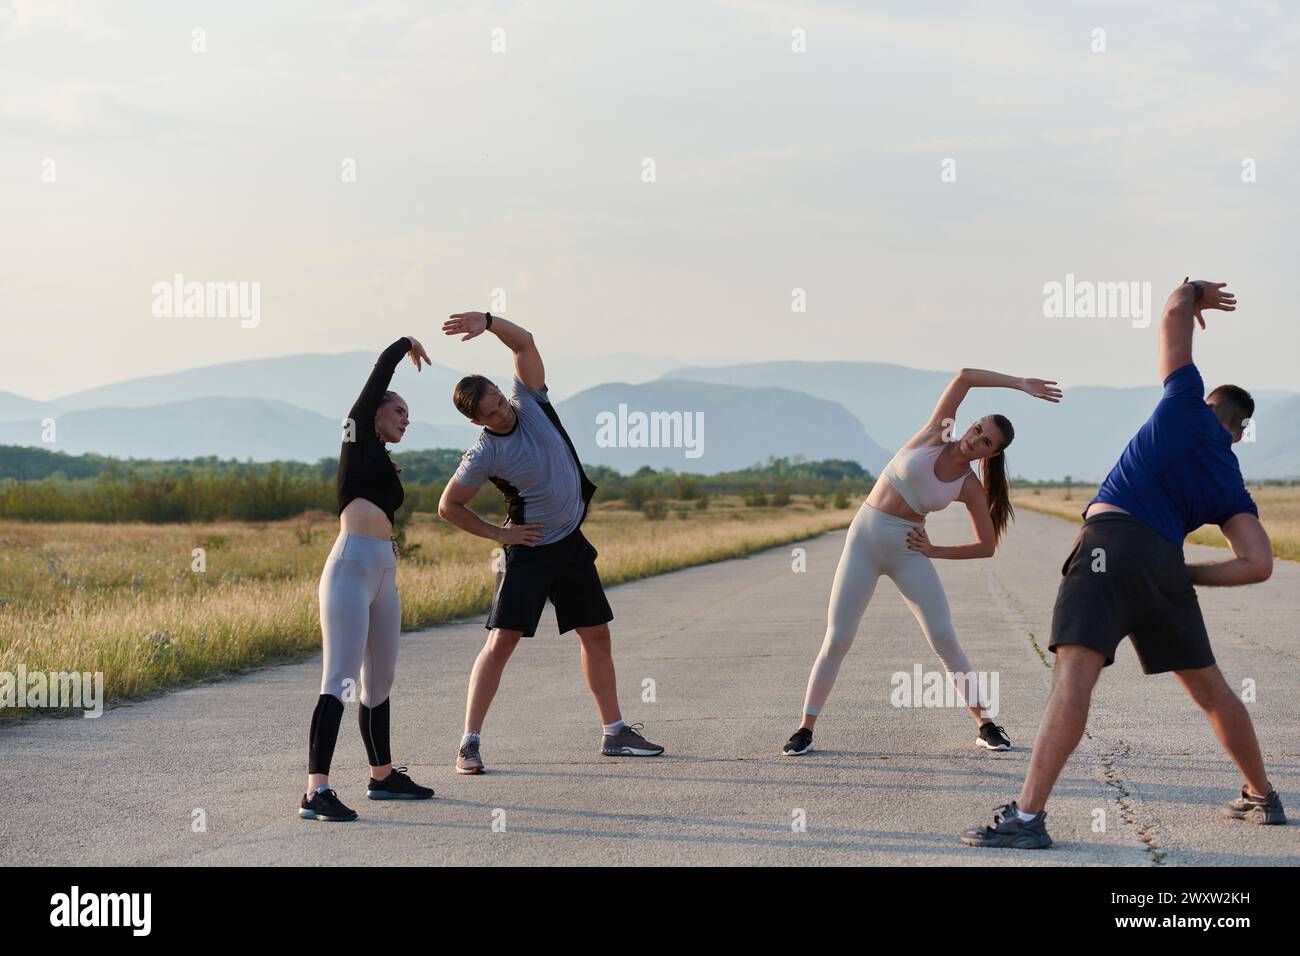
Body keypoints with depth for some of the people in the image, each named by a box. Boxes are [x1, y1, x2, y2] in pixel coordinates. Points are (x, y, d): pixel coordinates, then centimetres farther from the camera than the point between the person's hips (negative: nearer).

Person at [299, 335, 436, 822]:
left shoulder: (382, 463, 24)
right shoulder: (359, 435, 4)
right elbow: (380, 374, 3)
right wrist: (407, 344, 17)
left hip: (383, 575, 9)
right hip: (351, 567, -9)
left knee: (380, 680, 17)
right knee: (341, 679, -16)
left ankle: (382, 775, 31)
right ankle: (316, 790, -22)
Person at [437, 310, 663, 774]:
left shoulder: (529, 402, -5)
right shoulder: (483, 455, -16)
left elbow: (524, 342, -7)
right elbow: (449, 507, -6)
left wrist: (488, 322, -24)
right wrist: (499, 534, -7)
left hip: (572, 544, 6)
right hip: (529, 550, -6)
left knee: (597, 634, 10)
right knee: (501, 641, -12)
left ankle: (615, 732, 20)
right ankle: (469, 743, -9)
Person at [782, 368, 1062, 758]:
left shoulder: (970, 488, -1)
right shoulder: (935, 435, -3)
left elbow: (987, 546, 4)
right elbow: (964, 376, -11)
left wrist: (935, 550, -3)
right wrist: (1019, 384, -11)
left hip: (908, 552, 1)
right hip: (864, 538, -1)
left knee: (944, 638, -5)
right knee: (837, 639, -4)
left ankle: (986, 725, 6)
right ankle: (806, 729, 4)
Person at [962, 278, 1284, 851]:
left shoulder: (1189, 407, 16)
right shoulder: (1231, 488, 21)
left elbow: (1175, 314, 20)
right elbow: (1259, 565, 7)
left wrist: (1194, 291, 41)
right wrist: (1187, 576, 15)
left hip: (1110, 540, -4)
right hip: (1165, 564, 5)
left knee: (1073, 675, -18)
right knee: (1209, 688, 21)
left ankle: (1027, 815, -28)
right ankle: (1262, 798, 35)